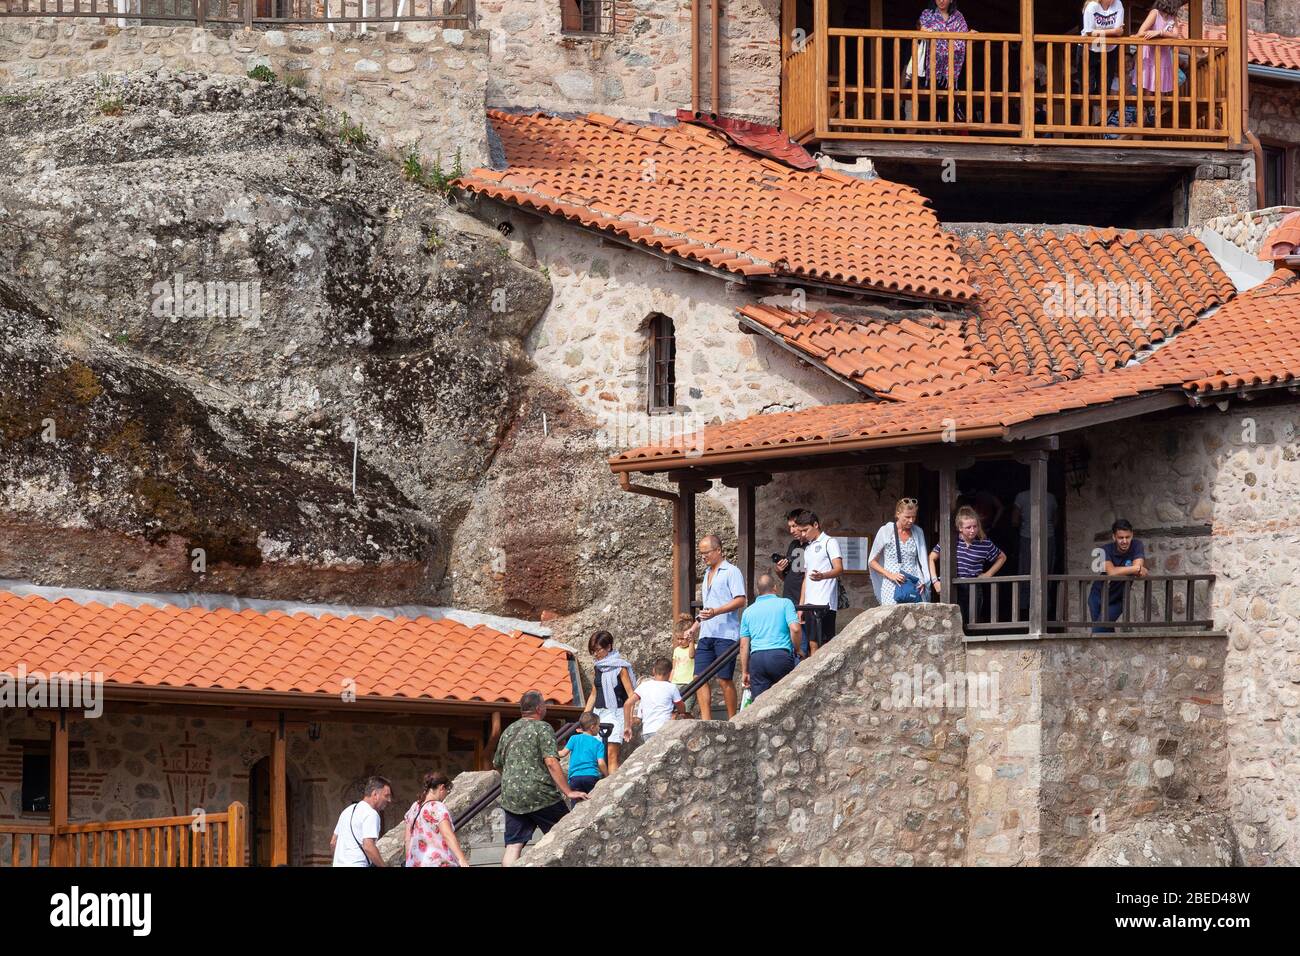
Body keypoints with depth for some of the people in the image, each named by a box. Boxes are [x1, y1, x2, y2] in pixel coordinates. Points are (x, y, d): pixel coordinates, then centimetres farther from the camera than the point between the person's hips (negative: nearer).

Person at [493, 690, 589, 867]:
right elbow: (551, 761, -16)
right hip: (540, 795, -6)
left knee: (513, 847, -1)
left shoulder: (508, 731, 15)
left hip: (511, 797, 6)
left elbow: (497, 764, 25)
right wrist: (568, 792, -16)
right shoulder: (542, 728, -5)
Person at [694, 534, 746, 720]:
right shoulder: (708, 574, 22)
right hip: (706, 634, 8)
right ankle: (706, 721, -1)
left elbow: (740, 600, -14)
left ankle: (732, 721, 0)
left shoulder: (731, 572, -4)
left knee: (725, 679, -7)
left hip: (726, 634, -8)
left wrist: (716, 612, -24)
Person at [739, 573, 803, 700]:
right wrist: (797, 650, 9)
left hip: (756, 657, 3)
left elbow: (744, 645, 15)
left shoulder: (748, 611, 17)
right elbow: (795, 629, -7)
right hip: (780, 655, -3)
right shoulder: (785, 603, 7)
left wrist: (744, 672, 19)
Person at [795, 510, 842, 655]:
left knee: (825, 645, -10)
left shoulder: (829, 543, -1)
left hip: (824, 602, -8)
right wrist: (801, 605, 17)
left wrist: (822, 576, -35)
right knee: (812, 645, 3)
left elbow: (839, 569, -14)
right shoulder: (808, 548, 24)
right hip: (810, 603, 8)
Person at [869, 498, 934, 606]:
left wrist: (923, 581, 0)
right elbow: (872, 562, 6)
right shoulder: (886, 531, 3)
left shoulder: (918, 532, 13)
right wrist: (890, 575, -9)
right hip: (892, 588, -3)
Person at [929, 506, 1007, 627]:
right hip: (951, 589, -2)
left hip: (973, 590, 2)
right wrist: (935, 581, -4)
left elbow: (1002, 557, 18)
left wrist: (989, 574, 8)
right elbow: (932, 558, 5)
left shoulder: (984, 544, 0)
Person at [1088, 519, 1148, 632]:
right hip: (1098, 597, 1)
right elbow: (1111, 572, -36)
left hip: (1117, 600, -1)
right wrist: (1136, 569, -33)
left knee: (1098, 631, -14)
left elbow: (1138, 566, -30)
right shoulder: (1106, 549, -20)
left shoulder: (1137, 546, -15)